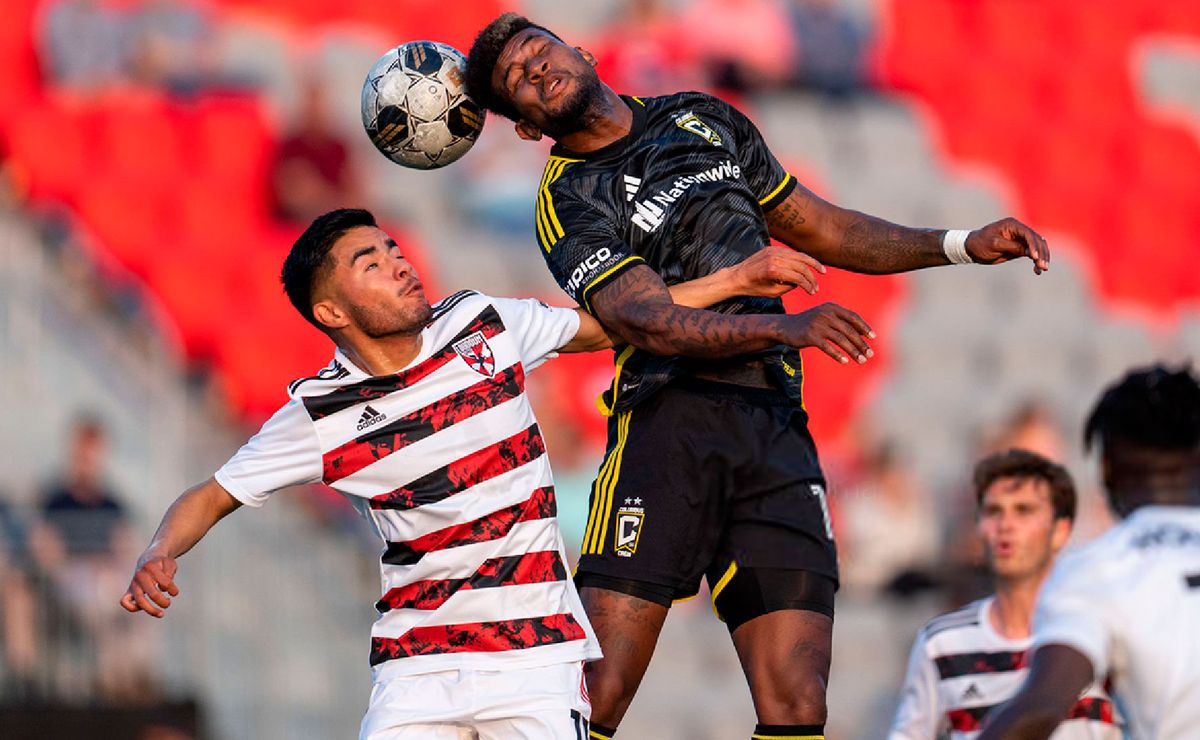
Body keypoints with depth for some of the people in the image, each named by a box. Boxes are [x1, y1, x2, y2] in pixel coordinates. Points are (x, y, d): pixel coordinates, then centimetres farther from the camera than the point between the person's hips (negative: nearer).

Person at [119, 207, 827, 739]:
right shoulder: (317, 416, -5)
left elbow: (609, 322, 15)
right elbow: (211, 498, 3)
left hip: (536, 646, 0)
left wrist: (738, 279, 14)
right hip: (417, 658, 0)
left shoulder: (486, 327, 1)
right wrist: (158, 556, -18)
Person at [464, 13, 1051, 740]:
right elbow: (648, 321, -12)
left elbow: (819, 229, 29)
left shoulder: (702, 119, 21)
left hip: (775, 428, 4)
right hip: (667, 422, -4)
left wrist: (962, 245, 20)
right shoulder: (567, 202, 4)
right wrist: (786, 327, -26)